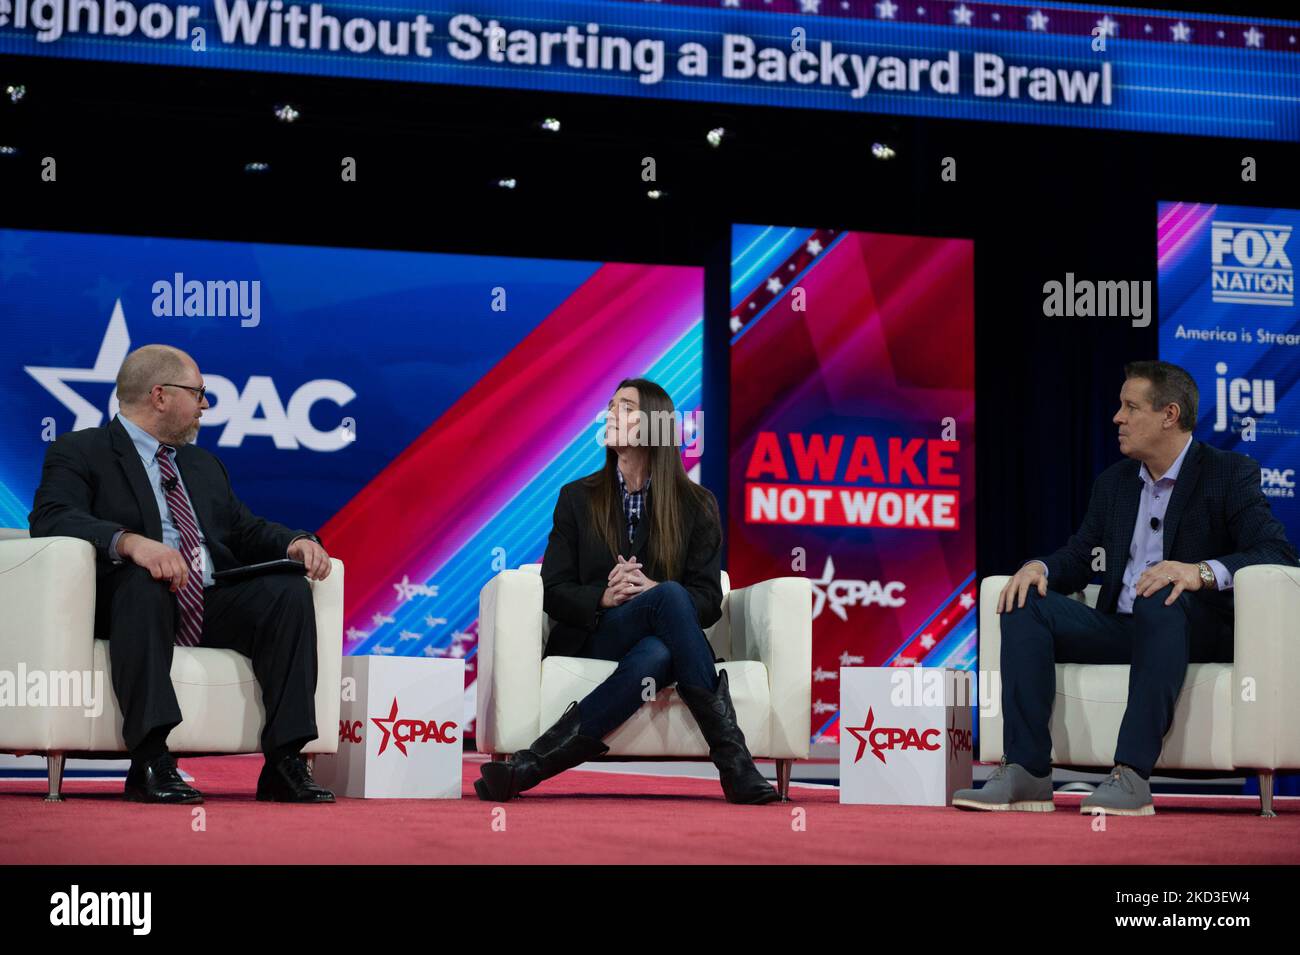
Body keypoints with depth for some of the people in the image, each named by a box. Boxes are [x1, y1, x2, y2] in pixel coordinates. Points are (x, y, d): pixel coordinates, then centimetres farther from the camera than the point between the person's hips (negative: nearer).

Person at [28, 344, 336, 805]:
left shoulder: (203, 464, 29)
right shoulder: (79, 452, 5)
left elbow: (247, 530, 26)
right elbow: (50, 519, -13)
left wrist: (297, 541, 1)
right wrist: (131, 542, -32)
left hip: (213, 607, 6)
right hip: (134, 600, -6)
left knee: (288, 589, -21)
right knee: (143, 582, -39)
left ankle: (284, 761, -26)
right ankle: (150, 759, -42)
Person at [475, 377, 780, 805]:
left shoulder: (696, 505, 9)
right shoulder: (577, 497, 11)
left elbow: (709, 602, 3)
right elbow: (553, 592, 6)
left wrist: (652, 590, -18)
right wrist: (603, 597, -16)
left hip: (661, 641, 1)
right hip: (593, 638, -1)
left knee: (656, 656, -42)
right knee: (670, 597, -37)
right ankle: (731, 759, -42)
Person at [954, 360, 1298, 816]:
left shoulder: (1230, 473, -2)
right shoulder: (1113, 482, 17)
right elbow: (1079, 557, 19)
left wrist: (1201, 571, -32)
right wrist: (1038, 568, -6)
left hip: (1199, 631, -6)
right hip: (1120, 627, 6)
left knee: (1159, 601, -38)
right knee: (1028, 604, -16)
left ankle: (1131, 774, -44)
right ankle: (1025, 771, -28)